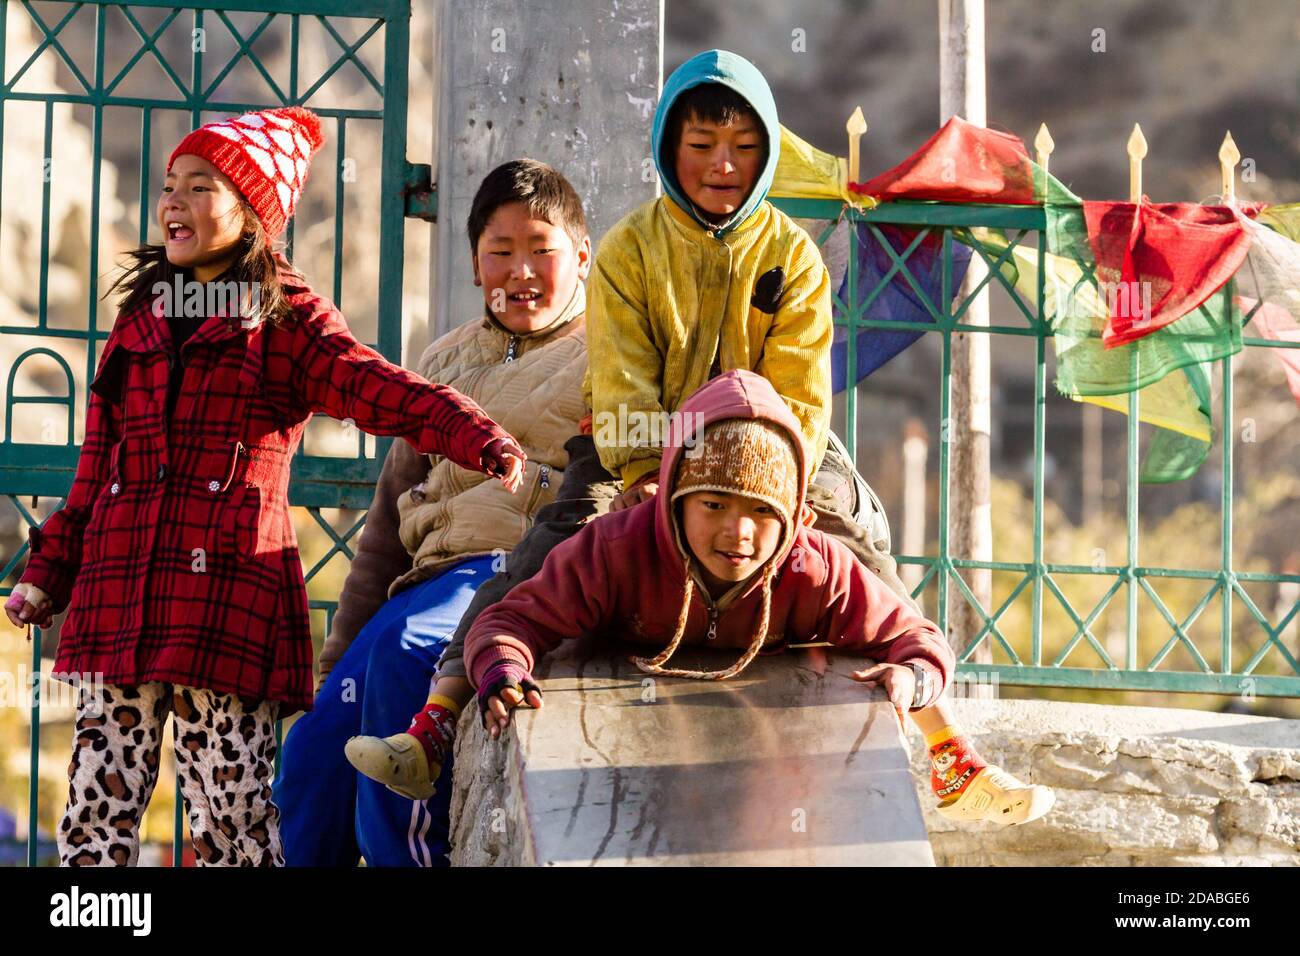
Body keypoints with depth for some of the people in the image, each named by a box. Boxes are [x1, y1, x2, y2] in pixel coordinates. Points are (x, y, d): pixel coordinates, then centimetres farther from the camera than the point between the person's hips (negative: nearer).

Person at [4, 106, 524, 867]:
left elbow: (385, 392, -11)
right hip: (118, 594, 5)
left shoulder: (285, 319, 4)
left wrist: (491, 446, -27)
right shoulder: (143, 317, 20)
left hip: (227, 591, -5)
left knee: (233, 816, -6)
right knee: (100, 799, 2)